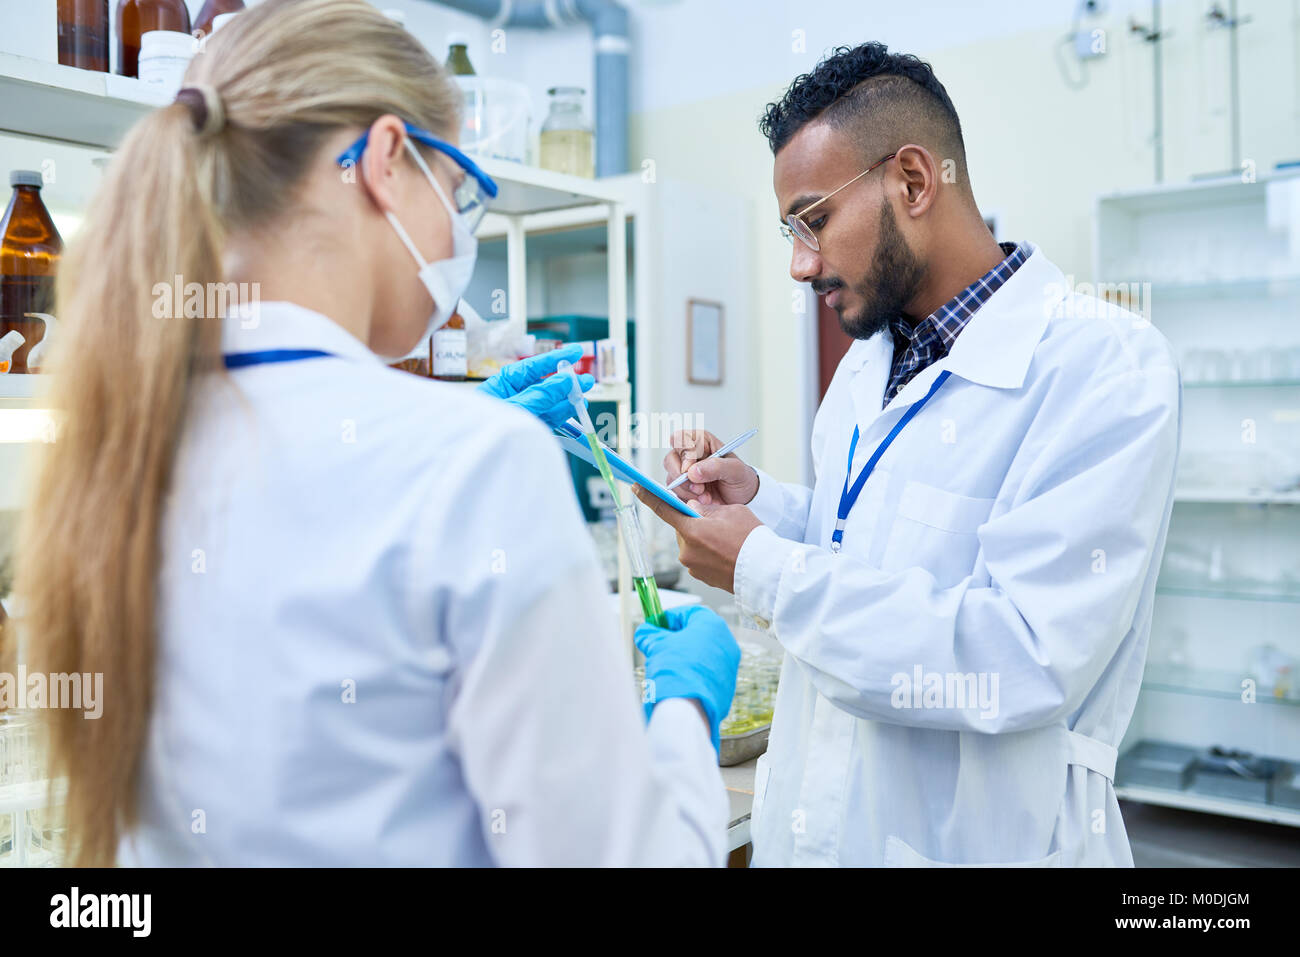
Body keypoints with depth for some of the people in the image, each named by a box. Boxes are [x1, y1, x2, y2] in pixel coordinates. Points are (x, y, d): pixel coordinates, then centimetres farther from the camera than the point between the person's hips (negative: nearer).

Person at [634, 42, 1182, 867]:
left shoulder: (1107, 364, -19)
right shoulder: (868, 358, 8)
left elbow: (1023, 663, -27)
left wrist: (761, 566, -22)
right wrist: (761, 499, -2)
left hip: (975, 838, -7)